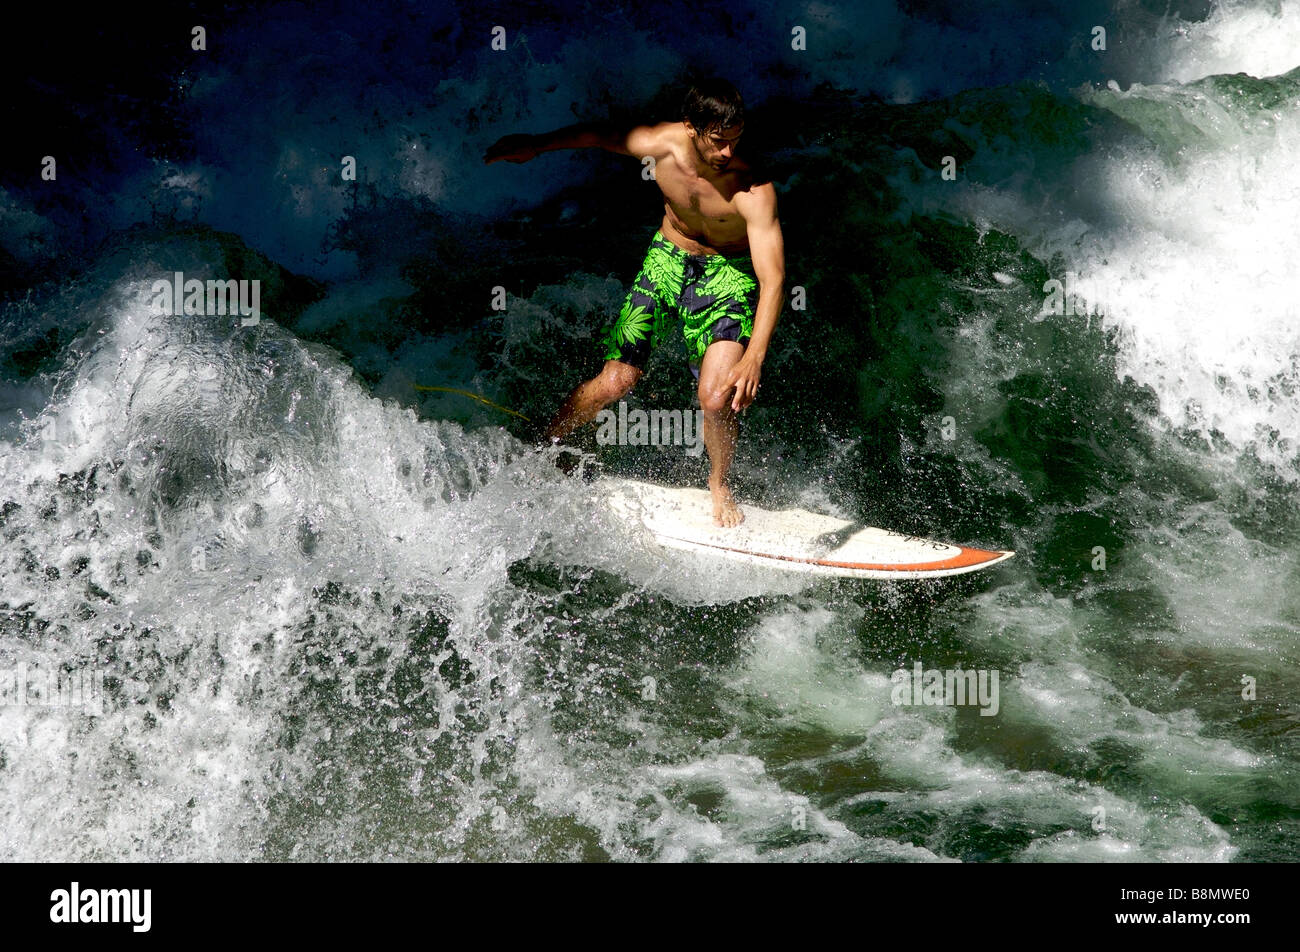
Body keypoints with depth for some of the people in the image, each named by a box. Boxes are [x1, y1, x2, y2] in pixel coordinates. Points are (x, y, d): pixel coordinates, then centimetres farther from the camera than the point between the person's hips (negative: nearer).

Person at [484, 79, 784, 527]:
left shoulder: (754, 191, -32)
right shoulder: (663, 144, -22)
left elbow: (772, 280, -38)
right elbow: (598, 134, 0)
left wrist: (754, 358, -49)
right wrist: (534, 145, 11)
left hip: (726, 276, -3)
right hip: (667, 259, 3)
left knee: (717, 397, -20)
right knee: (614, 382, -3)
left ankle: (718, 483, 12)